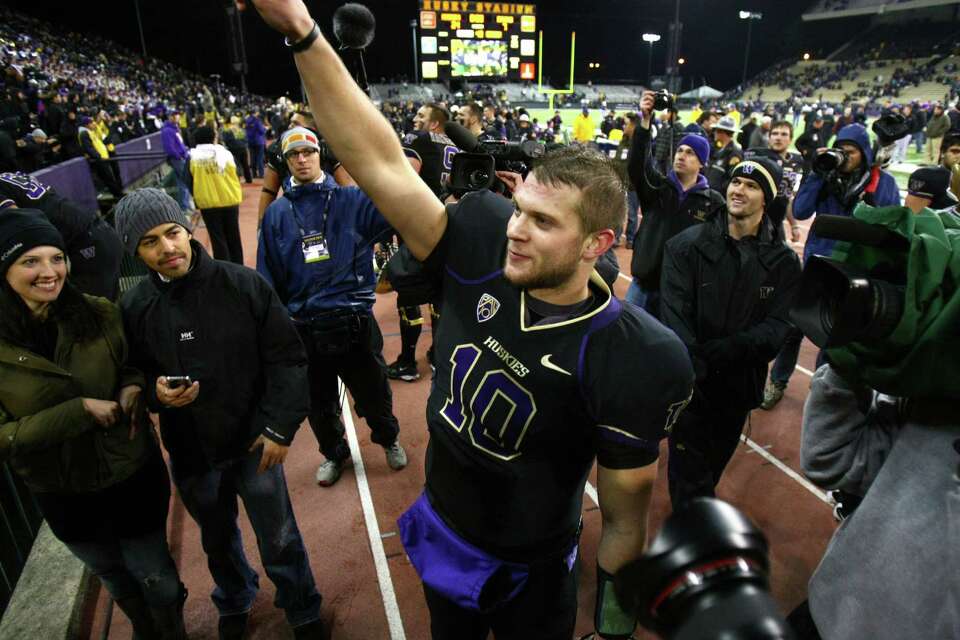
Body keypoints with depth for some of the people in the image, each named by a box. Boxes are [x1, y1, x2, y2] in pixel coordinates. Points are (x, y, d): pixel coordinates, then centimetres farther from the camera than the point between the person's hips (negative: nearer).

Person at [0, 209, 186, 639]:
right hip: (62, 495, 1)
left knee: (156, 577, 16)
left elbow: (136, 367, 3)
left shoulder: (101, 316, -13)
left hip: (135, 476, -1)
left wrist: (133, 386, -20)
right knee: (115, 576, 27)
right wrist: (80, 409, -26)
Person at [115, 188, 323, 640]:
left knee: (280, 541, 14)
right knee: (217, 541, 27)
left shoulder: (244, 284, -16)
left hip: (254, 442, -3)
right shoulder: (132, 309, -8)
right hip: (189, 452, 3)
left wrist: (280, 426, -14)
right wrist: (154, 392, -17)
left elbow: (287, 358, -12)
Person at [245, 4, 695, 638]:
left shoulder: (624, 359, -29)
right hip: (438, 536, 4)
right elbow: (381, 164, -23)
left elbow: (626, 509, -17)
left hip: (528, 577, -4)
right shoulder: (484, 261, -20)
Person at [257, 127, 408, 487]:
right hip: (304, 328, 2)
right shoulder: (276, 213, 3)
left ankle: (389, 439, 47)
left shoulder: (352, 199, -3)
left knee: (373, 393, 16)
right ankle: (334, 453, 48)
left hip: (354, 321, -2)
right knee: (319, 403, 20)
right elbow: (267, 276, 7)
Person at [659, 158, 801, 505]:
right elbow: (674, 315, -18)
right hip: (689, 383, -3)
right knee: (689, 474, 5)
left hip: (738, 384, 3)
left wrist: (719, 350, -25)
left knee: (714, 465, 23)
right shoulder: (687, 245, -10)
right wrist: (693, 368, -31)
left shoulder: (784, 262, -2)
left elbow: (777, 327, -10)